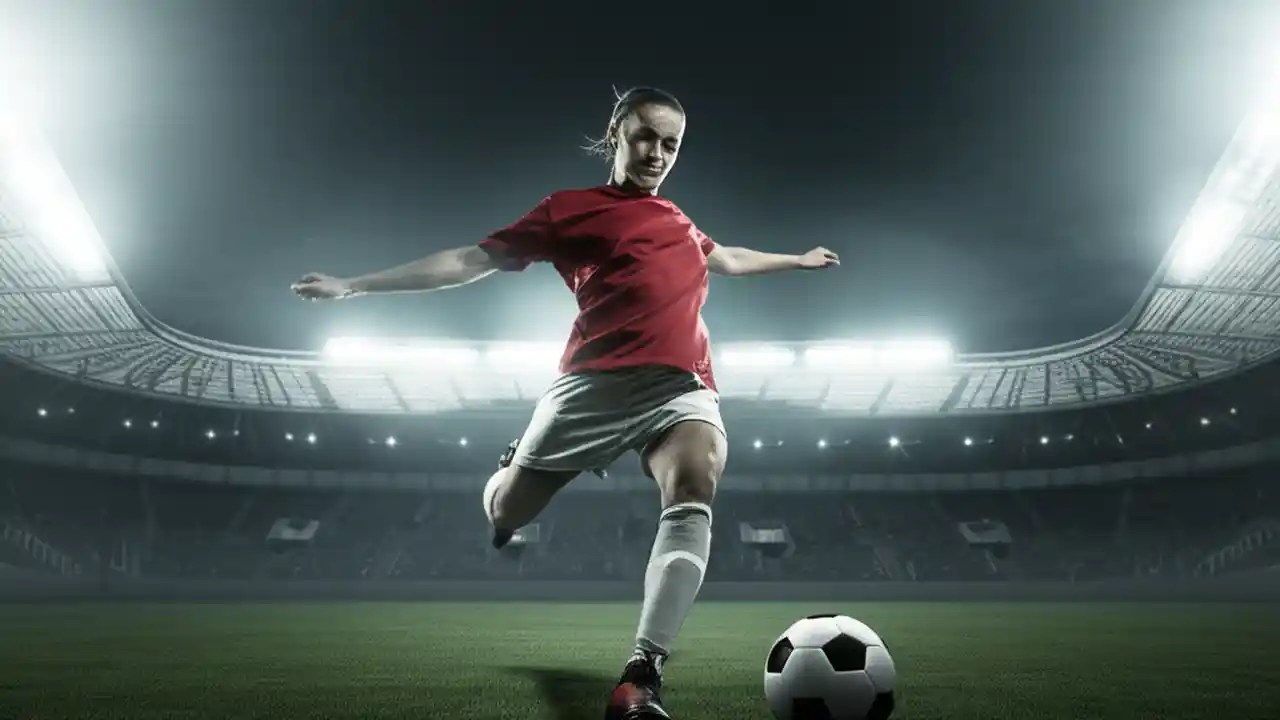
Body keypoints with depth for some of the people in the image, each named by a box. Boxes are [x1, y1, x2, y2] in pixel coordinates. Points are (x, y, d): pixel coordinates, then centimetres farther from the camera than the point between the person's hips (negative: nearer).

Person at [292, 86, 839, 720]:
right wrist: (356, 285, 5)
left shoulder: (680, 223, 25)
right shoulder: (571, 209, 10)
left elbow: (728, 259, 47)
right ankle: (508, 471, 45)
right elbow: (473, 259, 8)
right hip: (596, 382, -2)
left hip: (681, 386, 3)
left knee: (695, 483, -30)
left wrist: (798, 260, 58)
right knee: (504, 510, 4)